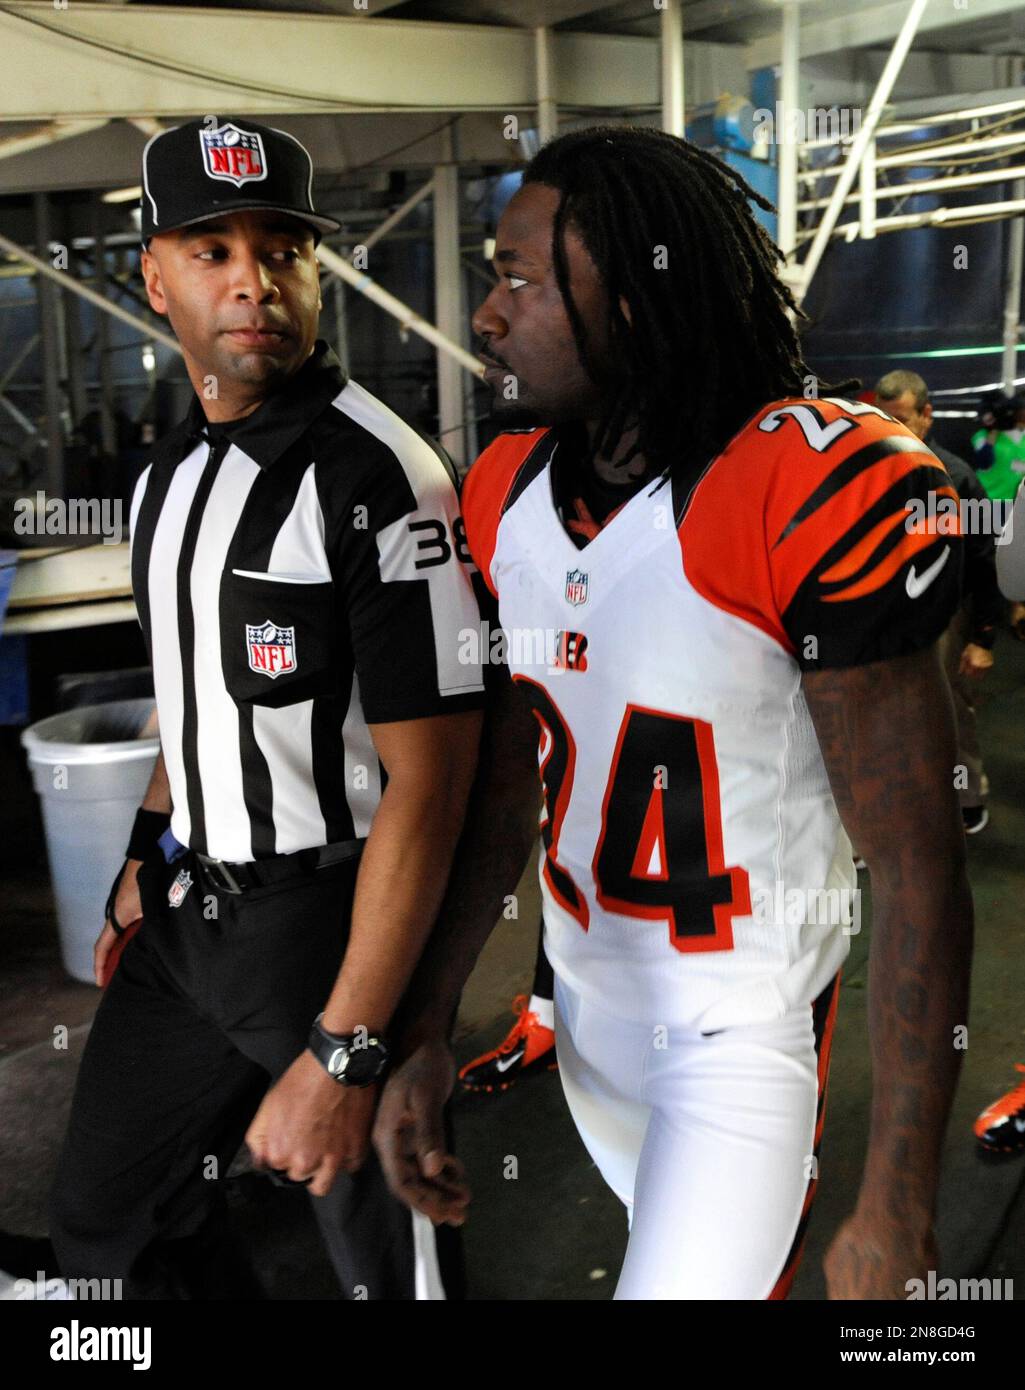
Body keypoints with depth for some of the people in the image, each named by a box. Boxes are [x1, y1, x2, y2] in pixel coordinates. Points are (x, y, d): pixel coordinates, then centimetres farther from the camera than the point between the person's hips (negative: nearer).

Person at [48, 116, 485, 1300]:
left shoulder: (373, 472, -20)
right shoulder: (169, 470, 7)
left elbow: (428, 774, -23)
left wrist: (342, 1055, -23)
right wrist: (147, 868, 17)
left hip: (332, 919, -8)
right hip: (189, 914, 8)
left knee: (383, 1259, 13)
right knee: (105, 1226, 22)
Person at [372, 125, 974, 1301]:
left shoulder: (813, 494, -23)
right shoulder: (507, 494, -3)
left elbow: (918, 874, -19)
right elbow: (504, 792, 4)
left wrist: (898, 1211, -15)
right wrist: (421, 1033, 2)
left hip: (745, 1038, -6)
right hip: (587, 1006, 6)